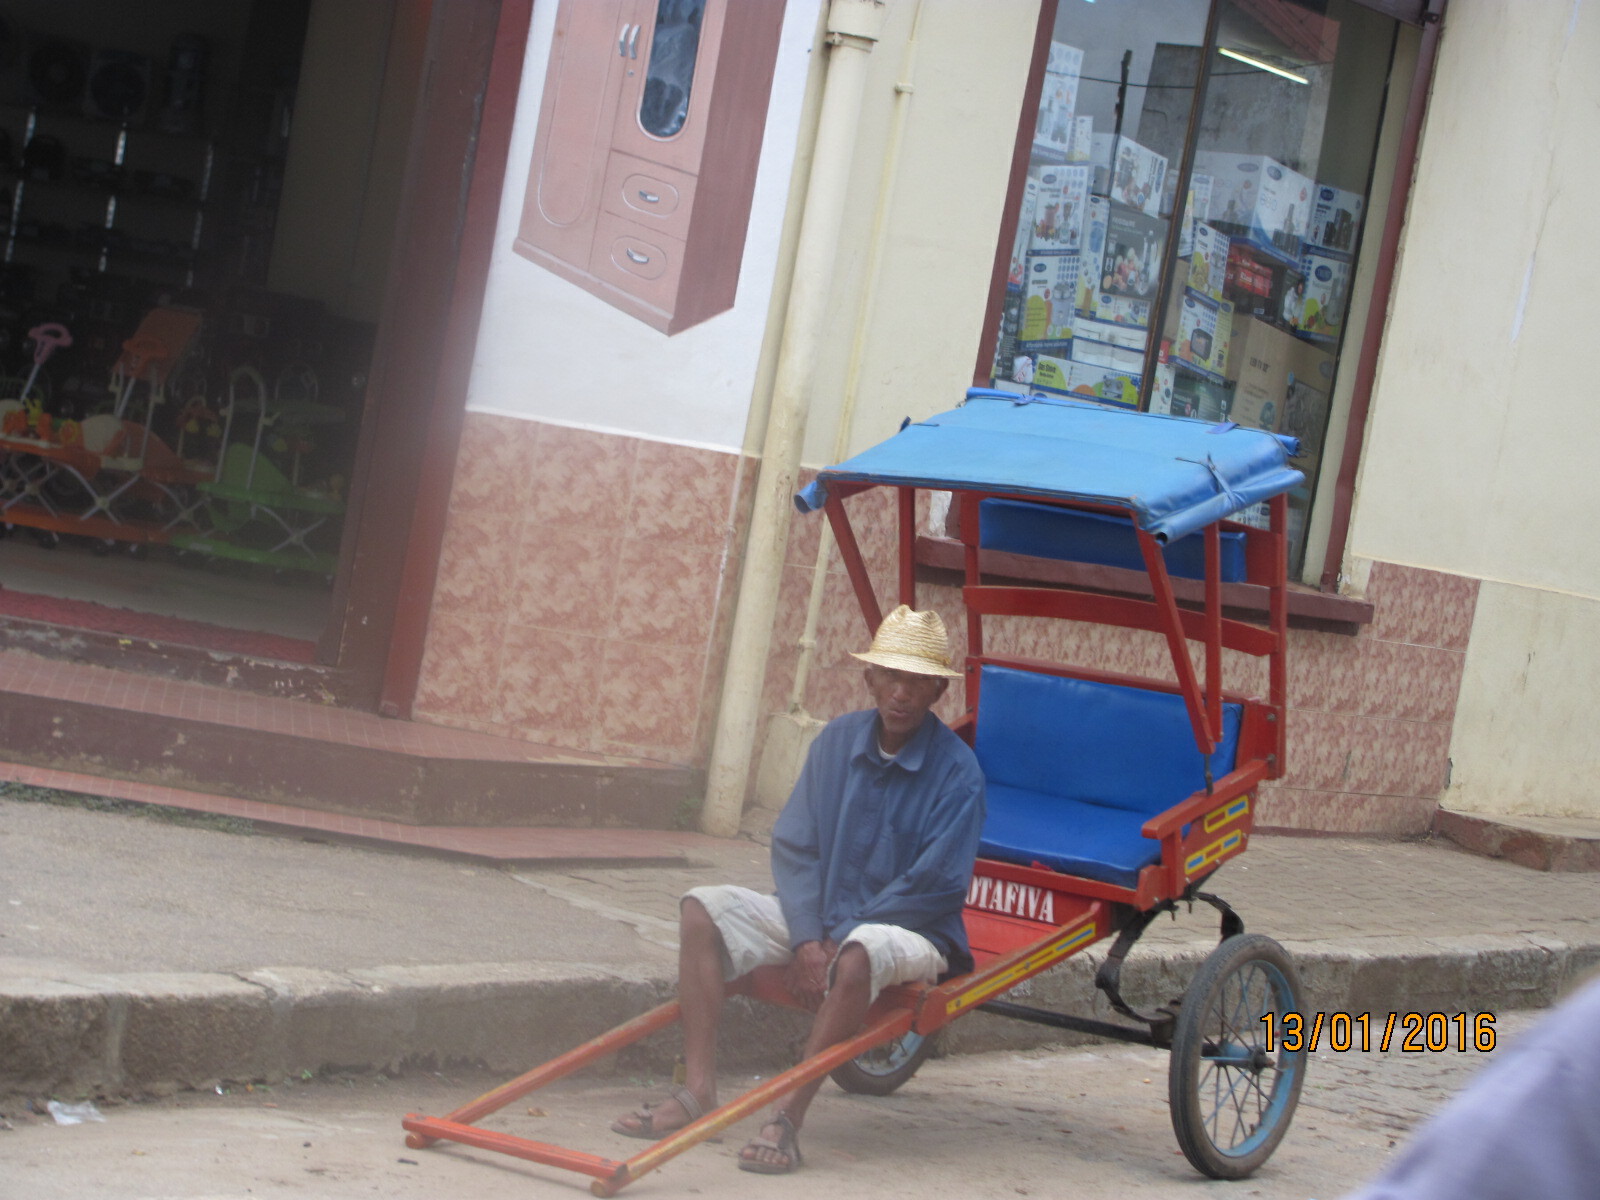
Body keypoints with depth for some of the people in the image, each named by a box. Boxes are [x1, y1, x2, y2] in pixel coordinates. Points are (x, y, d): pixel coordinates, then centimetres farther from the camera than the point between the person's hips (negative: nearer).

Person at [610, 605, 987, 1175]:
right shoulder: (838, 740, 2)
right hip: (819, 920, 6)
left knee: (860, 953, -40)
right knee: (703, 908, -11)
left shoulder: (956, 771, -13)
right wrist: (807, 939, -14)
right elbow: (792, 846, 1)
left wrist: (837, 942, -17)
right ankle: (698, 1089, -18)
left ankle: (789, 1116, -36)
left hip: (912, 931, -6)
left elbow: (933, 886, -16)